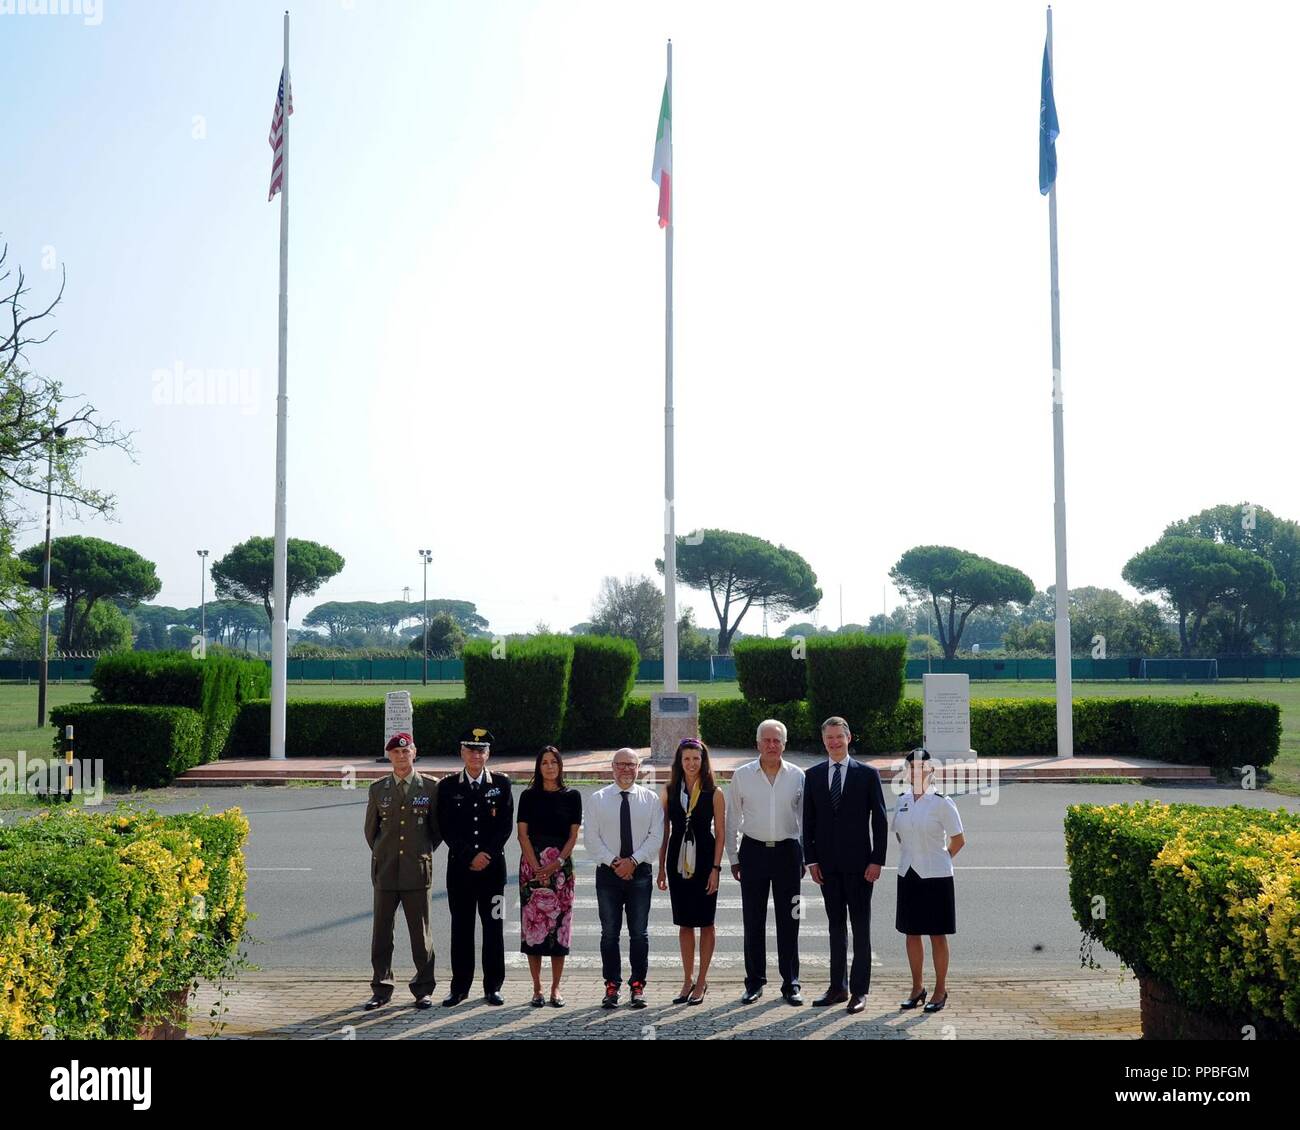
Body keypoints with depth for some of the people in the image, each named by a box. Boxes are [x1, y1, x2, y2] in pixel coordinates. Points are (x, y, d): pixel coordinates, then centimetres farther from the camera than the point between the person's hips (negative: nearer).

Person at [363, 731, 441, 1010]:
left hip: (417, 871, -1)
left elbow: (437, 829, 10)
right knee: (381, 932, 4)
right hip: (385, 872, 2)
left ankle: (424, 989, 13)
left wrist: (423, 854, 8)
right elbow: (370, 829, 16)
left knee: (420, 932, 3)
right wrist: (382, 855, 13)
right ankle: (381, 989, 14)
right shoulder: (378, 789, 7)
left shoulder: (429, 788, 2)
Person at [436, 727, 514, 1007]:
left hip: (493, 866, 0)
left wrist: (487, 855, -9)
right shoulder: (447, 787, 4)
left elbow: (505, 825, 1)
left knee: (494, 926, 3)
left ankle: (493, 987, 11)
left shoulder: (501, 784, 5)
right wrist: (470, 856, -9)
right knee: (461, 927, 5)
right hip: (460, 867, 0)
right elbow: (447, 829, -1)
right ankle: (460, 987, 13)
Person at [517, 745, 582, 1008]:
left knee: (559, 923, -1)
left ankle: (555, 988, 7)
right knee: (532, 922, -1)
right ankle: (537, 988, 6)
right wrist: (537, 868, -10)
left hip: (561, 865, 0)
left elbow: (574, 834, 3)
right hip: (532, 865, 0)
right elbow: (523, 834, 1)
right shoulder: (529, 796, 5)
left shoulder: (572, 796, 5)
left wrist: (558, 863, -9)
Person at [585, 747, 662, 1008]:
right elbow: (591, 837, -1)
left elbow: (656, 836, -2)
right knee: (609, 932, 4)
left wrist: (633, 861, -13)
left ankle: (638, 987, 11)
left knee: (639, 932, 3)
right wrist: (613, 862, -12)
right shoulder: (598, 799, 4)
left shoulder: (650, 798, 4)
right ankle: (612, 986, 11)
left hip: (639, 872, 0)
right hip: (608, 873, 0)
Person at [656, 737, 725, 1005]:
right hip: (678, 862, 3)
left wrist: (715, 868, -9)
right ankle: (688, 980, 18)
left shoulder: (714, 793, -2)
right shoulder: (669, 792, 5)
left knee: (705, 923, 4)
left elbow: (720, 833, -2)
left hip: (704, 861, -2)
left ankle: (701, 981, 14)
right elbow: (664, 832, 8)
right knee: (684, 923, 9)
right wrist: (661, 868, 5)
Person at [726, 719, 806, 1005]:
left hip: (787, 852, 0)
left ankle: (791, 984, 14)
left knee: (788, 921, 4)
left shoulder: (797, 776, 3)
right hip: (753, 851, 0)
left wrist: (805, 857, 6)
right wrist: (733, 857, 5)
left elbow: (805, 818, 9)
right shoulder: (742, 775, 2)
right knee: (753, 921, 5)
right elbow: (732, 818, 7)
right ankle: (754, 983, 15)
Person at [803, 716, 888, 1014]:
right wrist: (811, 859, 1)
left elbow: (880, 820, -2)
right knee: (836, 926, 11)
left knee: (861, 928, 2)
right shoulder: (813, 775, 7)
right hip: (827, 863, 3)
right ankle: (838, 987, 18)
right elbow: (808, 821, 8)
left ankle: (859, 990, 8)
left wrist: (877, 860, -8)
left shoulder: (867, 774, -1)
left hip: (858, 863, -3)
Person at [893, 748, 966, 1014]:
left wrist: (937, 860, 2)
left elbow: (958, 840, -5)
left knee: (937, 934, 3)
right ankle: (917, 988, 22)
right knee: (912, 933, 10)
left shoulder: (942, 802, -10)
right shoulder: (902, 801, 5)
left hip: (936, 876, -5)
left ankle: (940, 990, 14)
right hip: (908, 874, 5)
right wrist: (912, 855, 10)